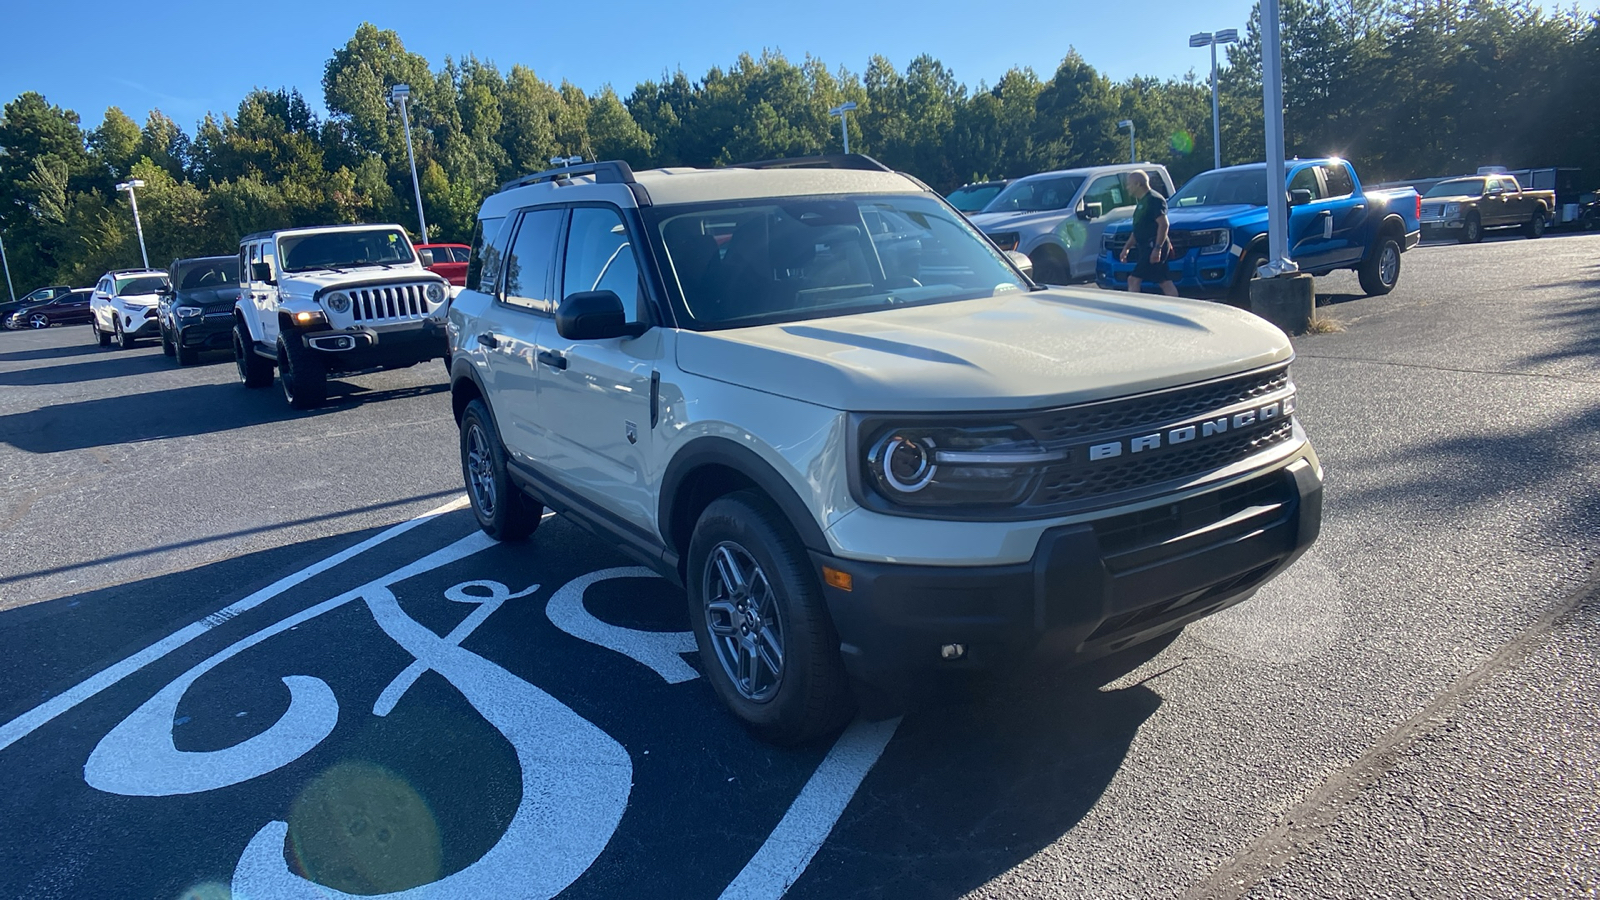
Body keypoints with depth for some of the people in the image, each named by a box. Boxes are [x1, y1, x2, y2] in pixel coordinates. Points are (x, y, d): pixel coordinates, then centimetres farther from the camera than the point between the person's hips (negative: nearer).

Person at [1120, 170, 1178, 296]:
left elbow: (1163, 224, -19)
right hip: (1145, 247, 10)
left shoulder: (1154, 200, -11)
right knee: (1165, 282, 8)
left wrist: (1157, 248, -25)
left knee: (1133, 280, -11)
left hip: (1153, 247, -10)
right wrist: (1126, 247, 23)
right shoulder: (1141, 201, 19)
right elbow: (1138, 230, 26)